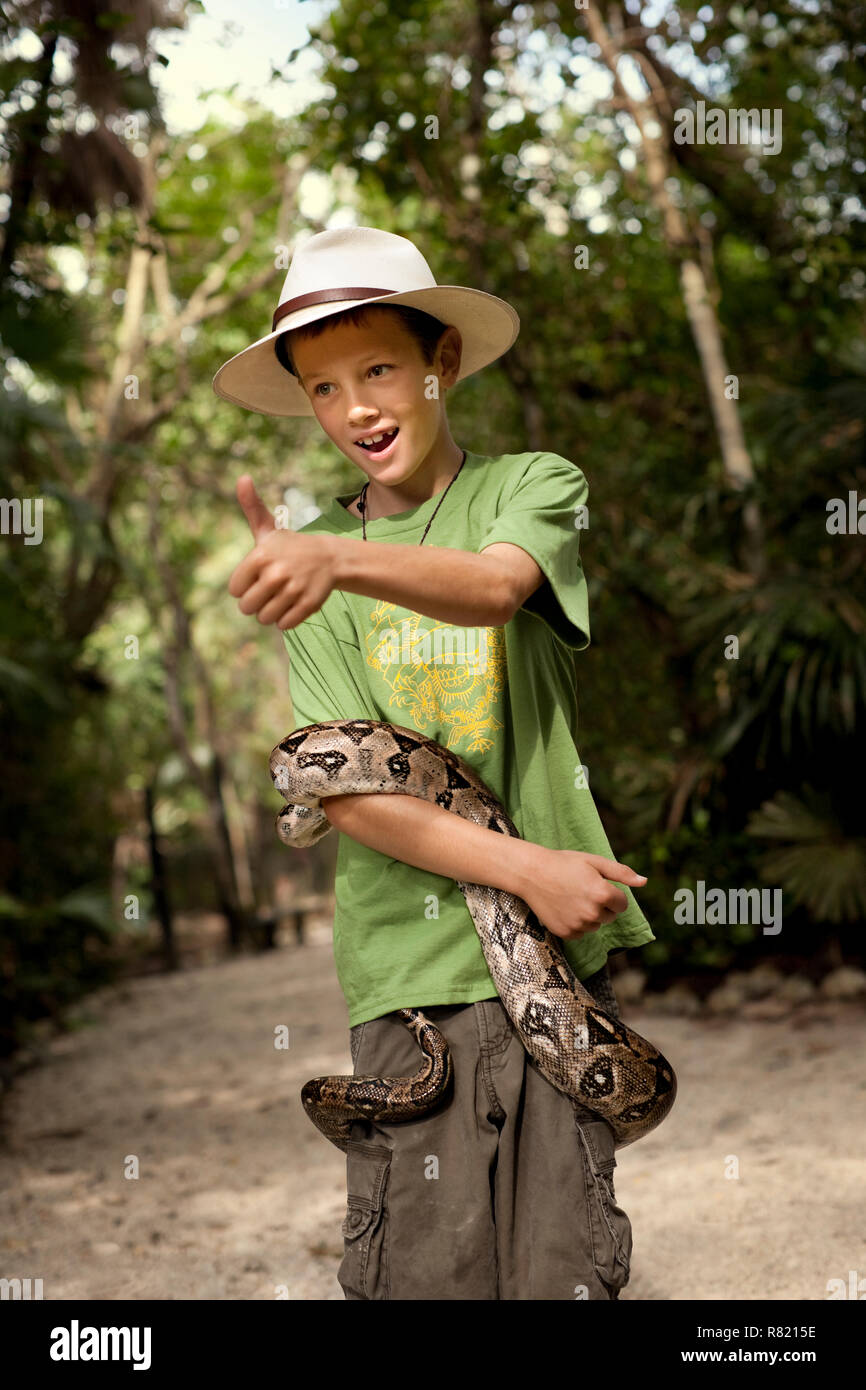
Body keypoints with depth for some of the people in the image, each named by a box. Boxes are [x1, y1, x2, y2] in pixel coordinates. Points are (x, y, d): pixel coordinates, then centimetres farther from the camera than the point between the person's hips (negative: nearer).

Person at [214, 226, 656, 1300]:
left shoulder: (536, 486, 5)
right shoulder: (311, 562, 9)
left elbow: (492, 585, -20)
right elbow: (346, 793, -1)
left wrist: (335, 555, -39)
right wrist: (522, 867, -13)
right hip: (411, 965, 1)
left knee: (565, 1271, 3)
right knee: (423, 1272, -2)